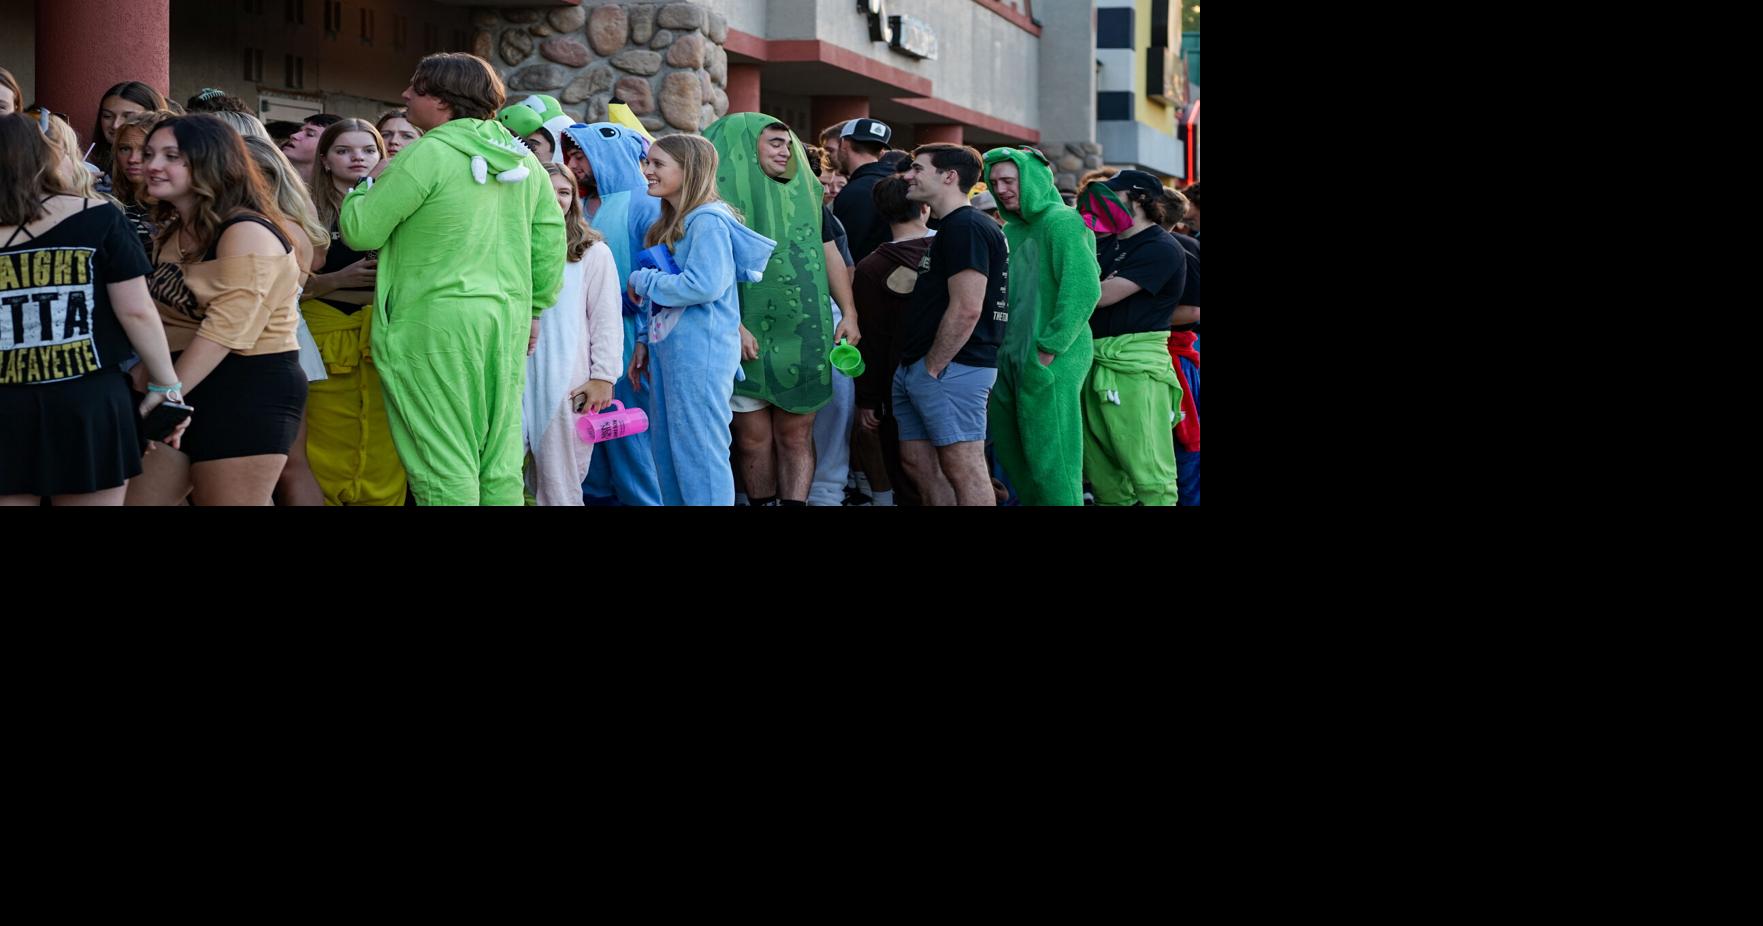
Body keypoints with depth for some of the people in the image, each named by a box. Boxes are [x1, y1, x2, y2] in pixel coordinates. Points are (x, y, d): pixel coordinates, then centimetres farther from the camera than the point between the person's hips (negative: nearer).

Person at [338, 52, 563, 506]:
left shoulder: (428, 154, -10)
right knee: (500, 465, 9)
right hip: (508, 322, 6)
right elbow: (551, 238, 14)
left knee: (445, 468, -3)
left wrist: (372, 182, 11)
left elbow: (360, 231, -7)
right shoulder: (521, 159, 9)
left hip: (435, 321, -6)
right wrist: (533, 307, 22)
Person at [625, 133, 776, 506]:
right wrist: (644, 342, 15)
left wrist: (642, 280, -11)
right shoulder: (670, 224, 17)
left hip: (700, 353, -10)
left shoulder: (708, 222, -13)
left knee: (699, 451, -7)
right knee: (668, 452, 12)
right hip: (668, 350, 10)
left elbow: (702, 286, -24)